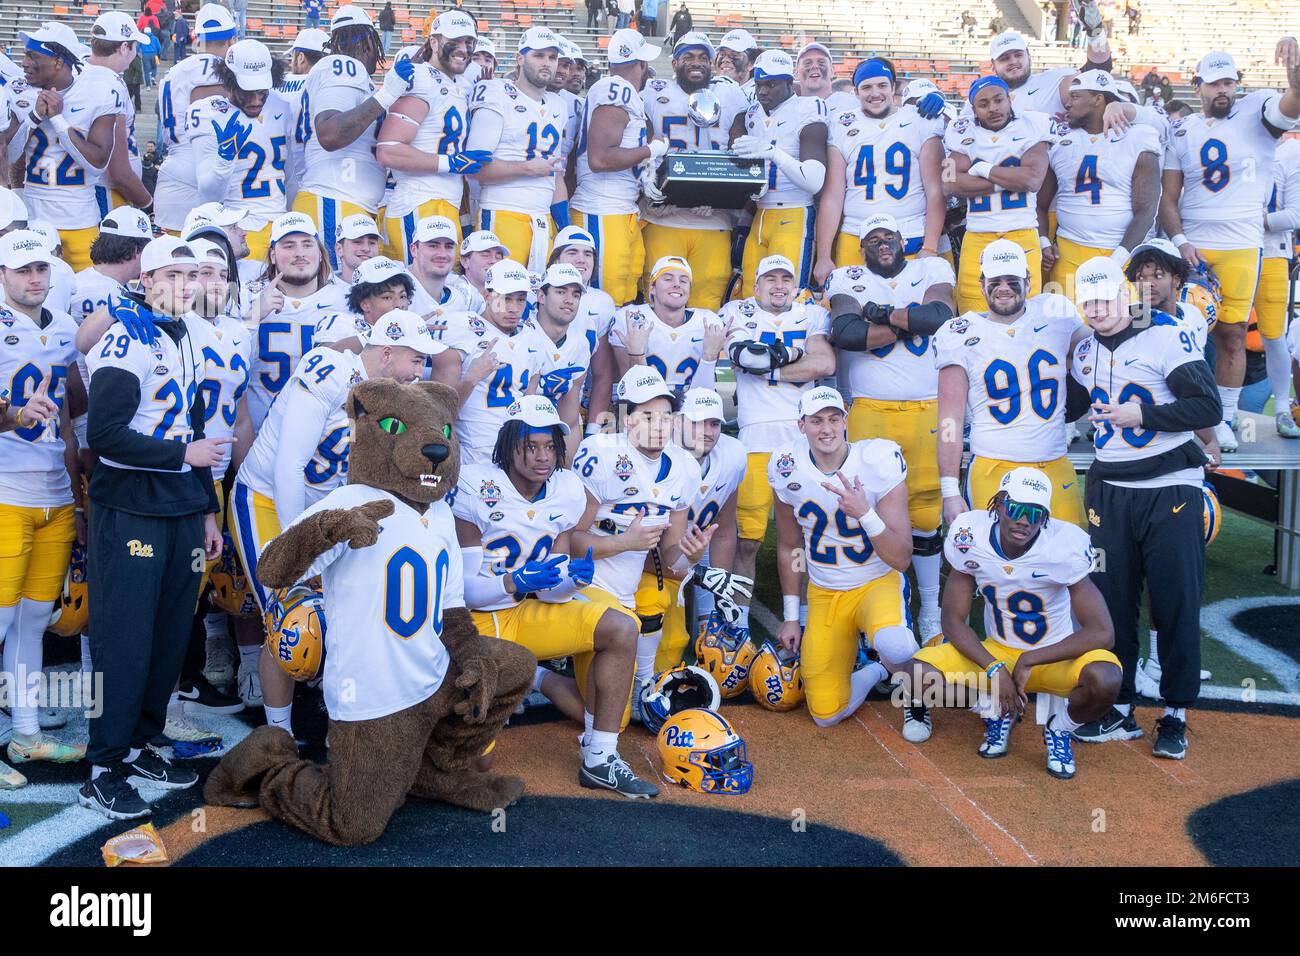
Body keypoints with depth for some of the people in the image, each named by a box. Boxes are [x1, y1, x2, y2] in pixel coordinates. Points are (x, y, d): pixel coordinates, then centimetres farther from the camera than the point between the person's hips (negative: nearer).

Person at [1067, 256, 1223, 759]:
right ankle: (1119, 709, 16)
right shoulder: (1085, 353, 11)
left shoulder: (1166, 336, -9)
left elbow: (1209, 407, -15)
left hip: (1171, 490, -5)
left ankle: (1176, 714, 9)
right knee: (1110, 602, 6)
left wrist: (1142, 415, -20)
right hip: (1110, 494, 6)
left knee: (1176, 604, -2)